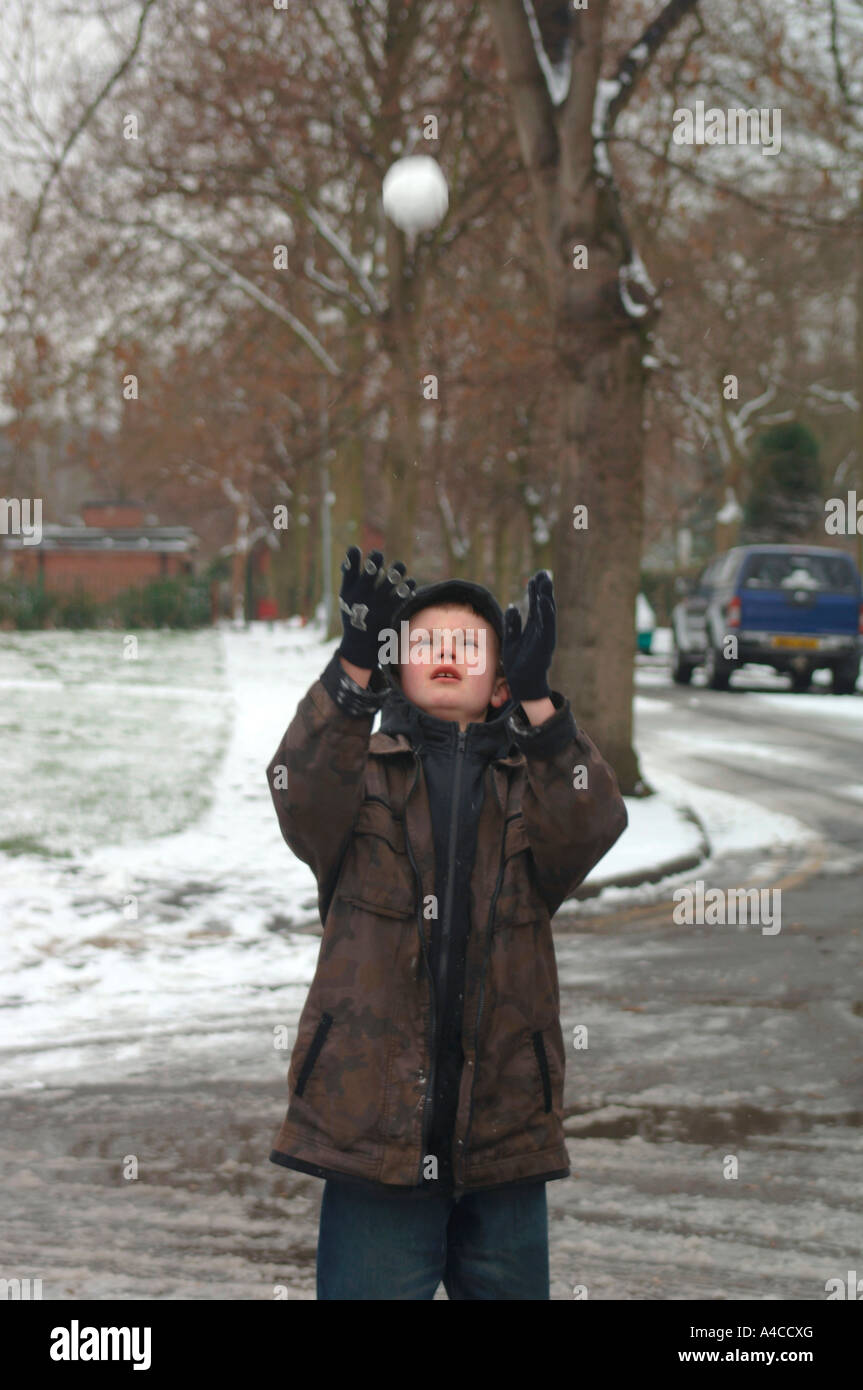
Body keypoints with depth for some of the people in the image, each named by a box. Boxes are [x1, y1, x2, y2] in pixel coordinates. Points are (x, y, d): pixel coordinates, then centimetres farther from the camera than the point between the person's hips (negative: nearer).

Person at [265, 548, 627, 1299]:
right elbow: (301, 794, -15)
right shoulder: (360, 774, 8)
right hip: (374, 1131, -2)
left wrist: (536, 700, -23)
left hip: (503, 1148, 2)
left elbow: (591, 826, -11)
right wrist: (356, 664, -27)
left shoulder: (530, 785, 11)